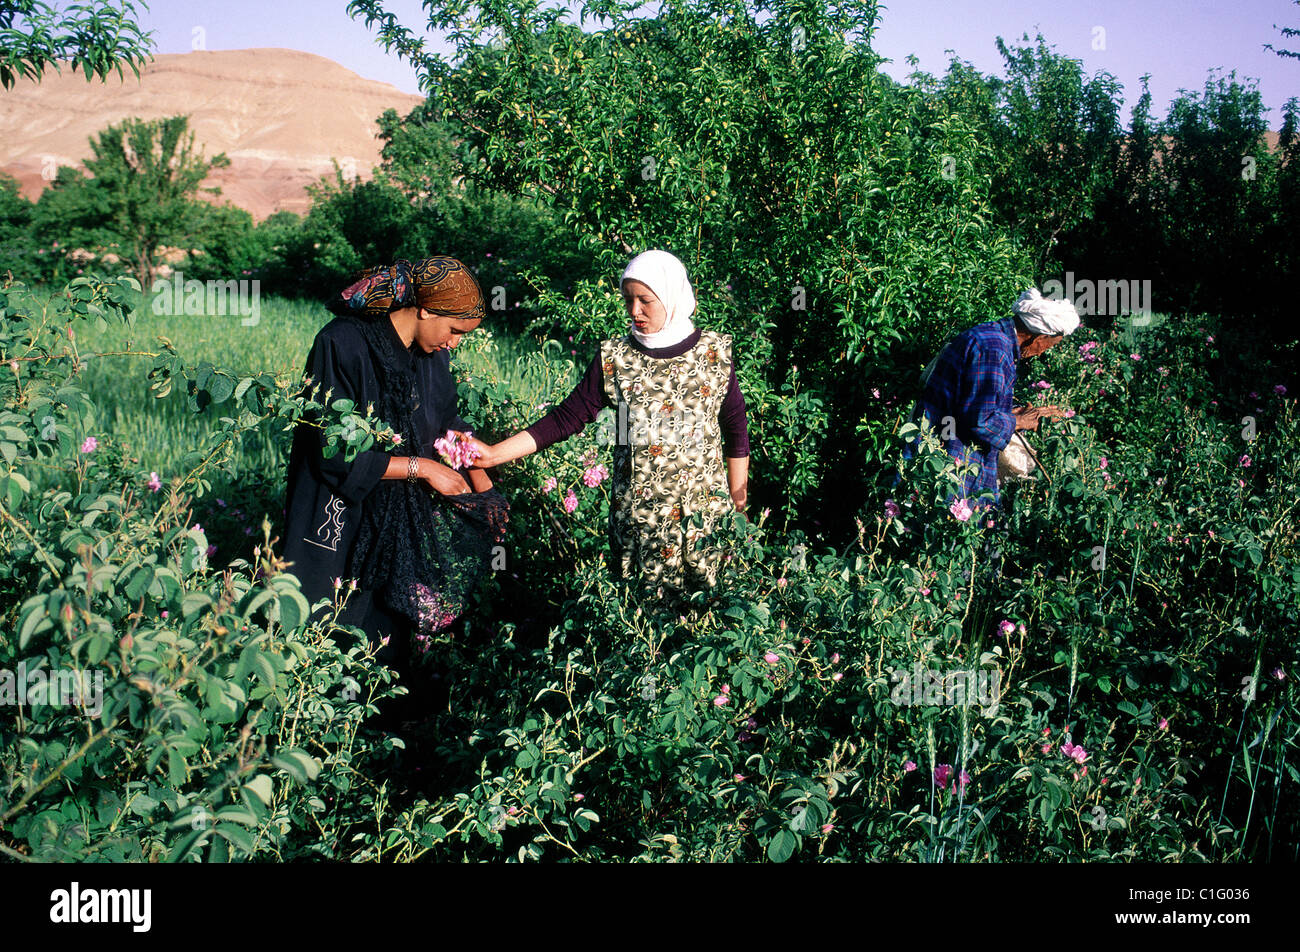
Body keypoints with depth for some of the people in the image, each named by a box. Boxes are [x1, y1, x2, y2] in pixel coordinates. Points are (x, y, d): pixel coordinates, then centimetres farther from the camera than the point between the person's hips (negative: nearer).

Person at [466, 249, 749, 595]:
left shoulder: (714, 353, -2)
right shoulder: (614, 359, -3)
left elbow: (737, 431, 5)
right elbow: (566, 418, -3)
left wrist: (737, 503, 6)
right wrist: (494, 454, -12)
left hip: (705, 514, 0)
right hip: (636, 516, 0)